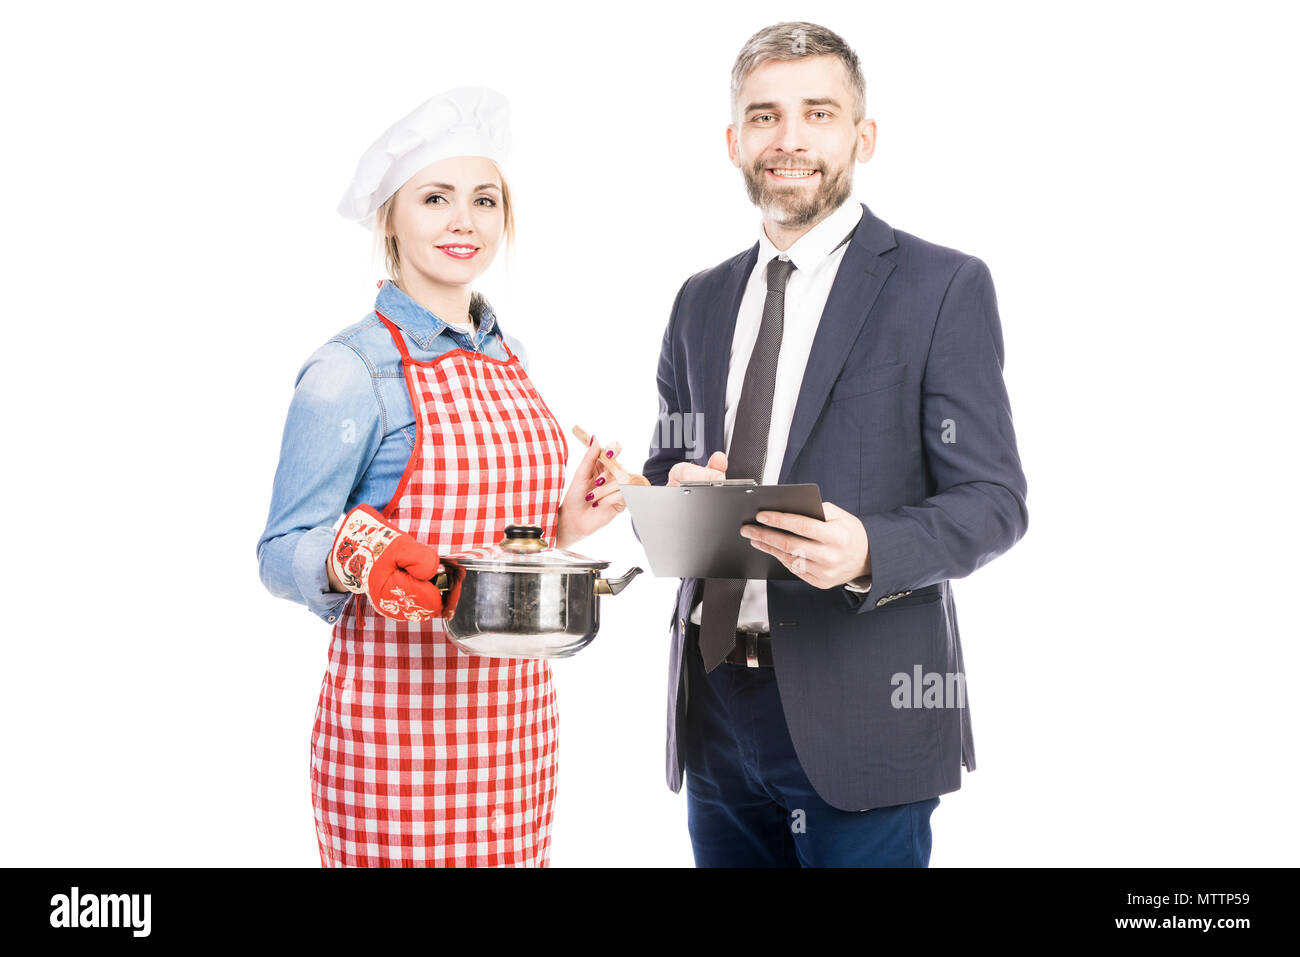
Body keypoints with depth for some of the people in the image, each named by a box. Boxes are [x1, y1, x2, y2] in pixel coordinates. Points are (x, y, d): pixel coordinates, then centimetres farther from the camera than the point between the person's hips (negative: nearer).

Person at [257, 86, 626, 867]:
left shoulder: (508, 360, 12)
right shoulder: (349, 371, -8)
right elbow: (282, 553, -7)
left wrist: (562, 527, 4)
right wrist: (355, 559, -27)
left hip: (517, 723, 6)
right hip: (395, 726, -6)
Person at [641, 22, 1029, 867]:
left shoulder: (943, 287, -4)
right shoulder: (702, 300, 13)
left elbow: (994, 501, -7)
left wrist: (869, 551, -26)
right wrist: (675, 489, -5)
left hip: (860, 712, -5)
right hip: (715, 704, 5)